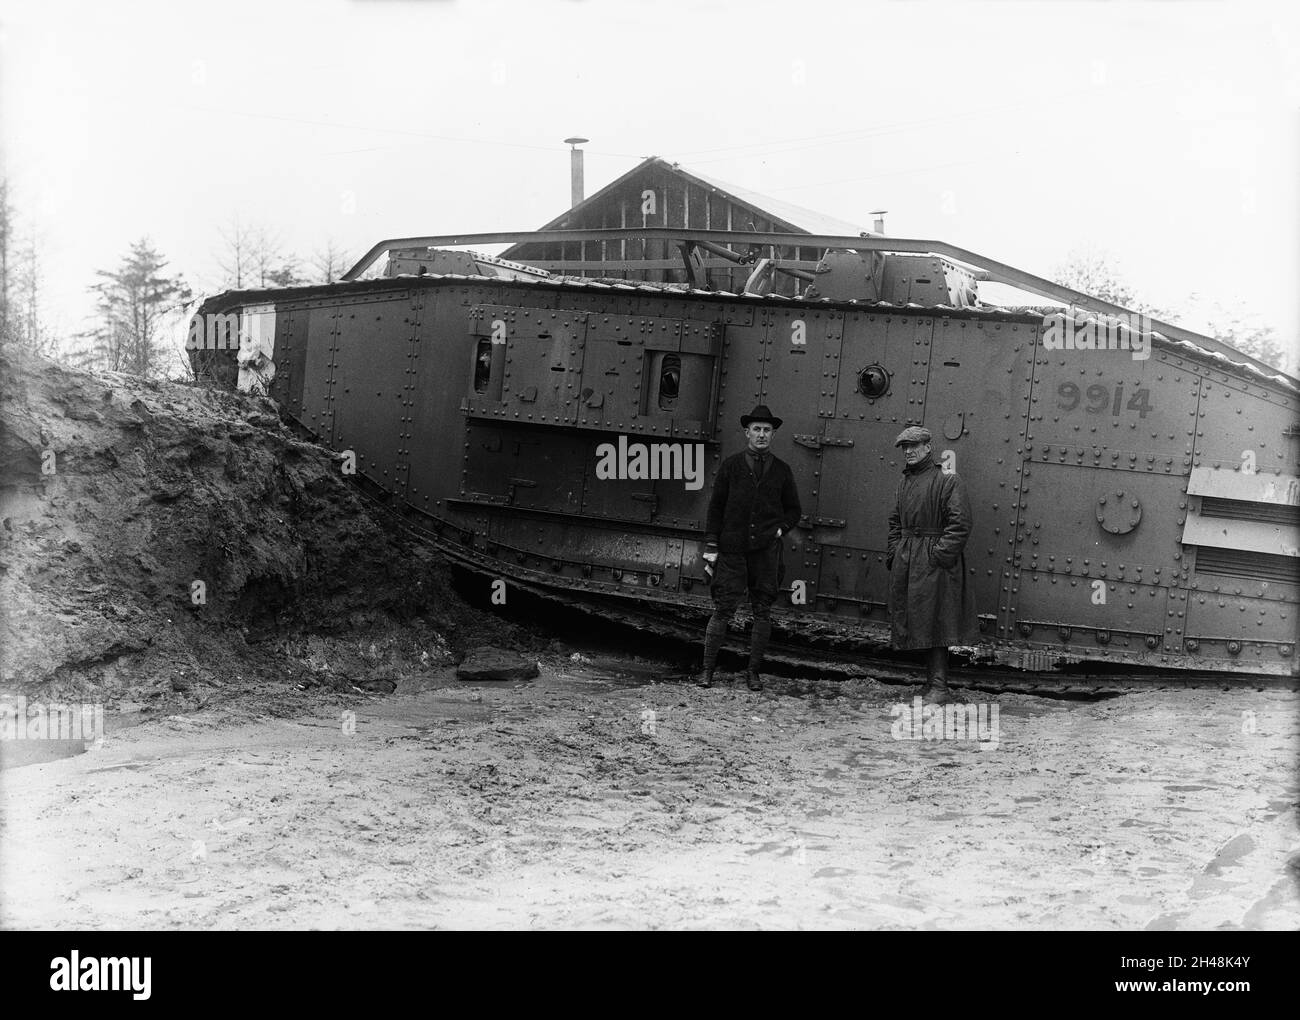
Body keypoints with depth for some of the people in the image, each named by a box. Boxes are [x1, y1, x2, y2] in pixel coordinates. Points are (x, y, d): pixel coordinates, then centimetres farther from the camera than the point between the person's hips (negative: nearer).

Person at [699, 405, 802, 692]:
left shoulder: (781, 470, 9)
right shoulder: (731, 465, 5)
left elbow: (793, 510, 18)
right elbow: (715, 506, 5)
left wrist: (780, 528, -1)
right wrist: (711, 546, 0)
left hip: (766, 550, 2)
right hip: (732, 549, -2)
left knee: (763, 612, 3)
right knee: (722, 609, -4)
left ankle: (754, 673, 12)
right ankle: (707, 670, 3)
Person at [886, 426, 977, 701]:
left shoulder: (948, 480, -9)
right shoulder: (904, 481, 15)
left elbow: (960, 523, -14)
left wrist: (941, 554, -20)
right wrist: (893, 552, 11)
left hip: (933, 560, -8)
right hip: (904, 560, 8)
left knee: (933, 621, -6)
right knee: (907, 618, 9)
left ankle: (938, 685, -2)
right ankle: (932, 678, 18)